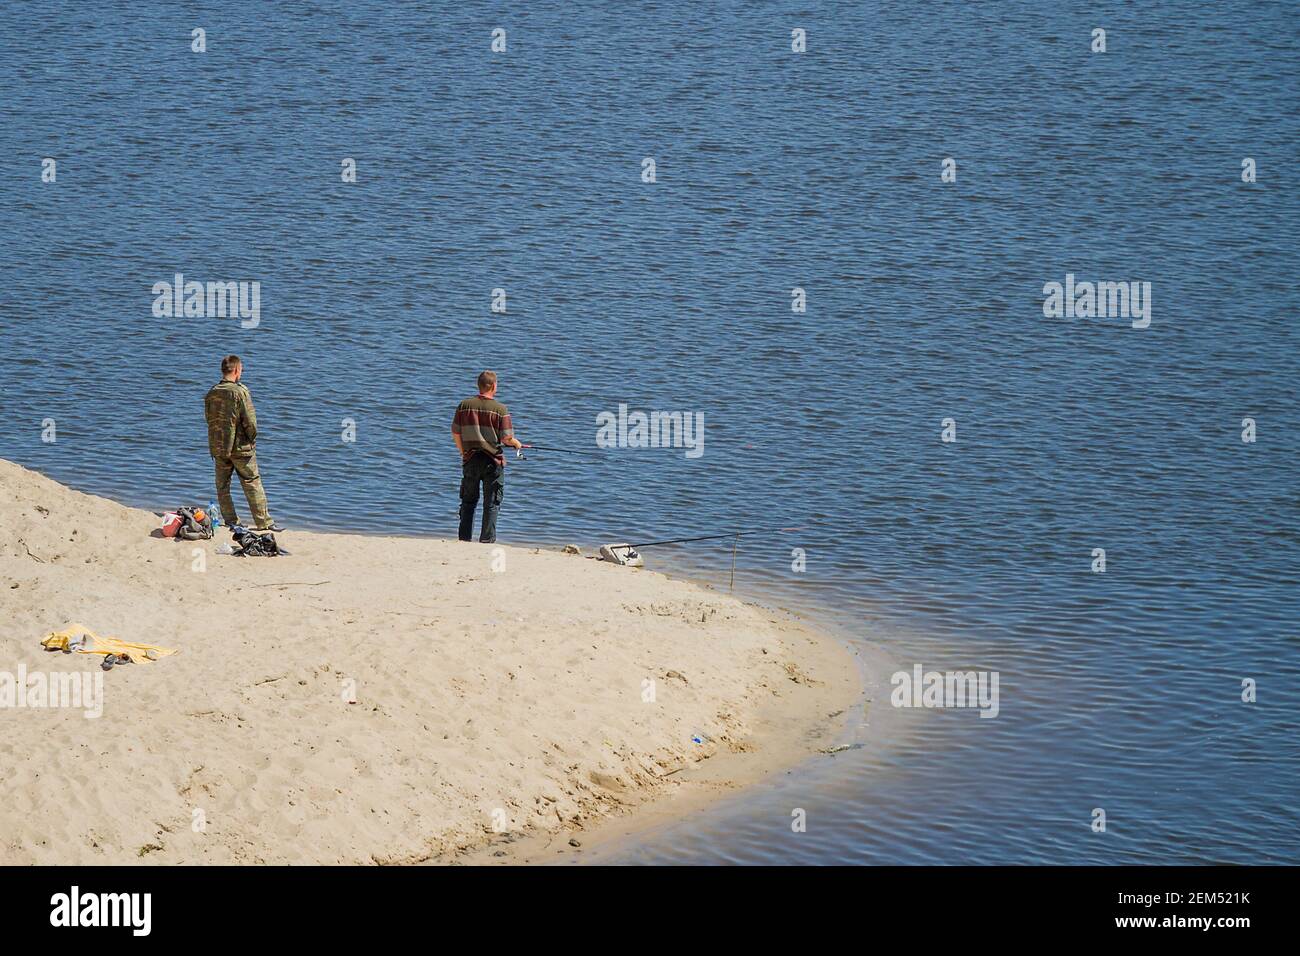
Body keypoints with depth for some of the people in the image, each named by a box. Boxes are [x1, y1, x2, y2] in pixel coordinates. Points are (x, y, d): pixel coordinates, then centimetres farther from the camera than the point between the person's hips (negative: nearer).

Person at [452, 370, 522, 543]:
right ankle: (487, 541, 1)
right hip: (493, 461, -3)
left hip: (470, 459, 3)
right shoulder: (500, 409, -9)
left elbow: (455, 432, 5)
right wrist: (516, 443, 12)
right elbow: (506, 438, -10)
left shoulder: (464, 405, 1)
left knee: (468, 501, 13)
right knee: (491, 504, 4)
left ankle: (464, 539, 12)